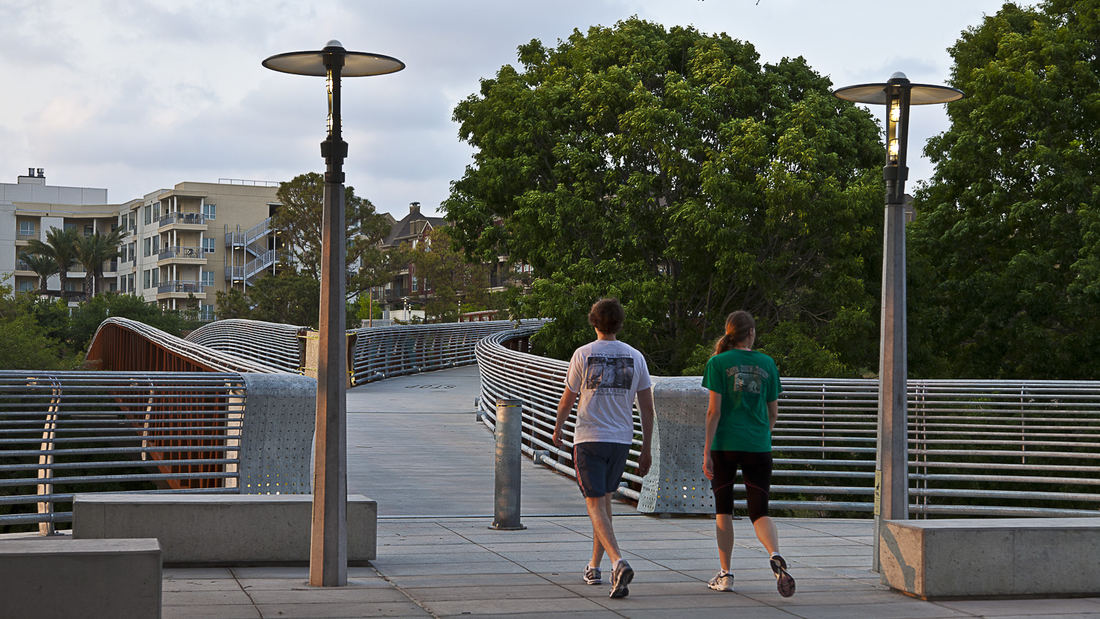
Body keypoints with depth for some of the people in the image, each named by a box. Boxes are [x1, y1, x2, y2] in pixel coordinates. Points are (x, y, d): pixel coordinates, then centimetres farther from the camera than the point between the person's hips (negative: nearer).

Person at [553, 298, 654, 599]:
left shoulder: (583, 354, -5)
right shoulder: (635, 357, 3)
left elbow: (567, 399, 2)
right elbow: (647, 407, 4)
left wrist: (558, 428, 21)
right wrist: (646, 449, 10)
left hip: (589, 438, -4)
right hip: (621, 439, 4)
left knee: (596, 504, -6)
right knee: (604, 498, 19)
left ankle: (618, 562, -28)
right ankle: (594, 566, 26)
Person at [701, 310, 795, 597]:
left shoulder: (718, 363, -1)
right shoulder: (767, 364, 7)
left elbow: (714, 410, -8)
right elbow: (773, 412, 11)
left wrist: (706, 452, -7)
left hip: (725, 444, -2)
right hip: (758, 446, 2)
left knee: (723, 509, 13)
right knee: (760, 512, 3)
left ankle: (725, 575, 14)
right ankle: (776, 556, -26)